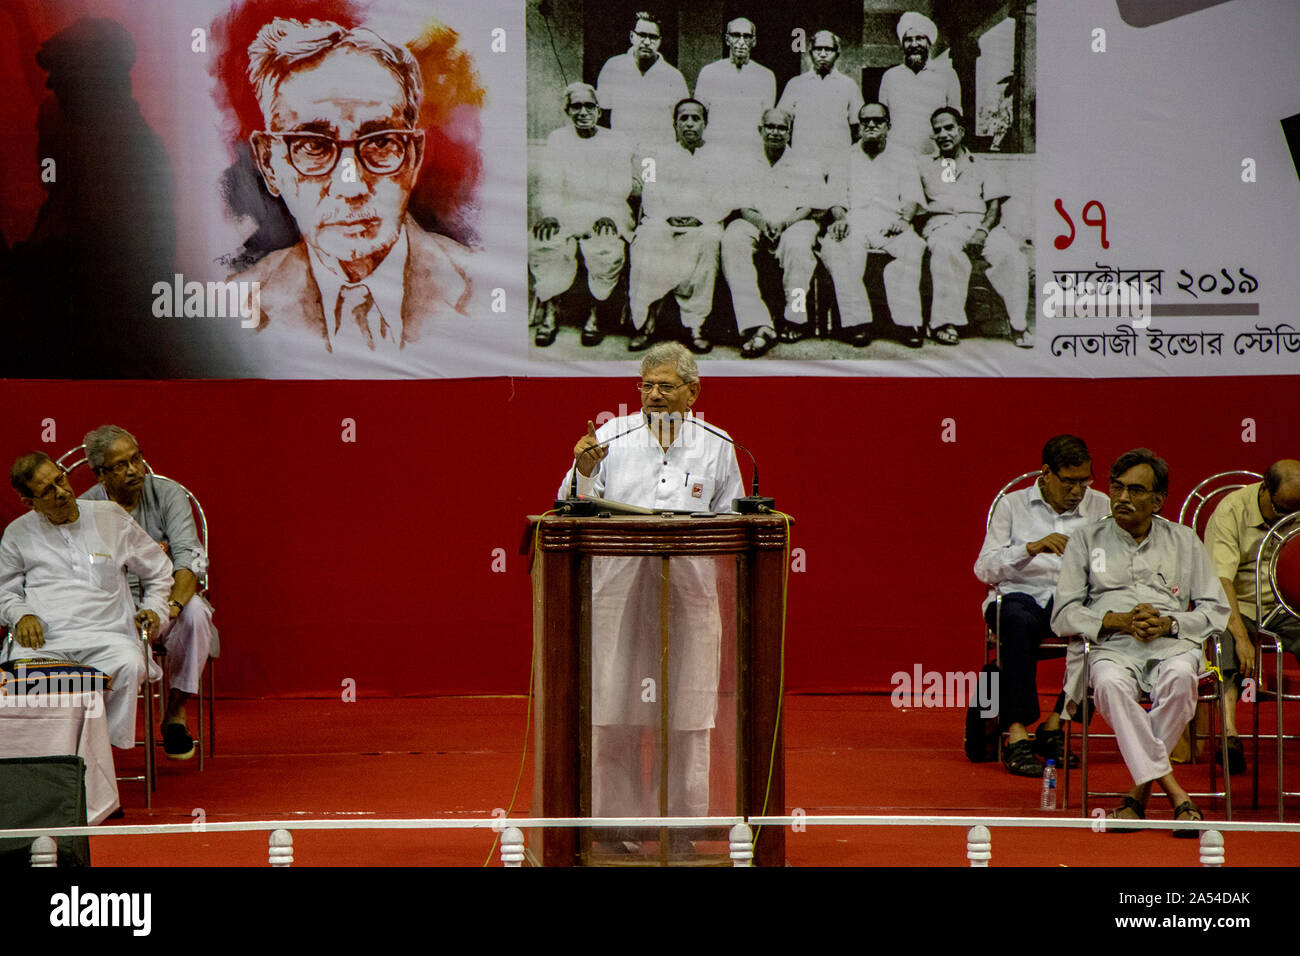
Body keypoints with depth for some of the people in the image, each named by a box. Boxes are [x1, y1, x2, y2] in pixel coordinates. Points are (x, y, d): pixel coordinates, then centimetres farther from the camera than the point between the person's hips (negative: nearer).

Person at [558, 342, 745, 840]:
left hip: (689, 591, 1)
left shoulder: (715, 445, 9)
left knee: (685, 716, 3)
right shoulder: (610, 437, 5)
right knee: (613, 714, 0)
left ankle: (682, 825, 13)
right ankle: (613, 821, 10)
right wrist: (584, 473, -15)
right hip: (618, 588, -1)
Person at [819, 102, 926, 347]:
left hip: (890, 221, 0)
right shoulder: (846, 159, 24)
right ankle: (856, 321, -38)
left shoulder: (903, 159, 23)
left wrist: (904, 219, -11)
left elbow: (912, 196, 10)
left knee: (912, 246, -36)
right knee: (833, 248, -36)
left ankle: (908, 322, -38)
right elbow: (837, 197, 13)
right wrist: (839, 218, -9)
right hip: (854, 220, 0)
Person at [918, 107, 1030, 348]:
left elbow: (995, 206, 11)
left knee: (1008, 252, -32)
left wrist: (983, 231, -11)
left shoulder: (980, 167, 24)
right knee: (946, 249, -40)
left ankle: (1019, 326, -30)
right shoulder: (925, 167, 26)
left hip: (980, 222, 1)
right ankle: (944, 322, -41)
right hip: (942, 223, -1)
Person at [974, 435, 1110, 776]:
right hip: (1019, 596, -2)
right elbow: (985, 569, 2)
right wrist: (1031, 548, -13)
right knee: (1019, 621, -39)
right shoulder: (1012, 505, 11)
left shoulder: (1100, 506, 17)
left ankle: (1054, 725, -24)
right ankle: (1017, 734, -41)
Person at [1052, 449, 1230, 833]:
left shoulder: (1184, 541, 20)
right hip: (1111, 644, 0)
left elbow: (1216, 610, 13)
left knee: (1180, 676, -37)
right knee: (1110, 683, -38)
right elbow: (1064, 615, 9)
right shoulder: (1086, 540, 17)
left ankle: (1139, 794, -27)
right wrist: (1118, 621, -8)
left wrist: (1169, 623, -7)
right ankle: (1177, 797, -37)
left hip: (1172, 643, 1)